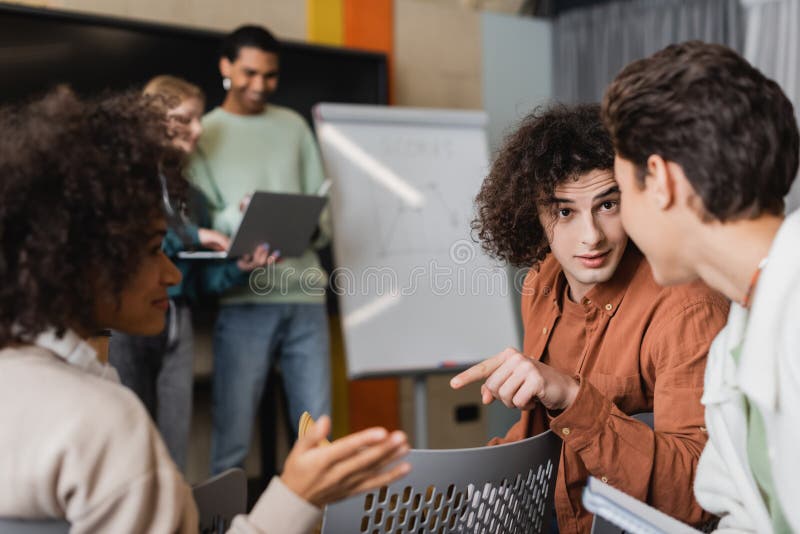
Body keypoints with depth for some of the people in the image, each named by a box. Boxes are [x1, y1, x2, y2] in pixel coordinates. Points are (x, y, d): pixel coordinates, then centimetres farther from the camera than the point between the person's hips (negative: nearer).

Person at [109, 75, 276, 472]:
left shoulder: (189, 193, 15)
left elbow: (202, 278, 12)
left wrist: (238, 269, -8)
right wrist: (191, 236, -12)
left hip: (177, 322, 5)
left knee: (175, 448, 4)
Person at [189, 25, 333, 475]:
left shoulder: (294, 126, 17)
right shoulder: (203, 133, 7)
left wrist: (314, 228, -9)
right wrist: (237, 218, -21)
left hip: (306, 294, 3)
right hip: (244, 300, -3)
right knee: (232, 435, -3)